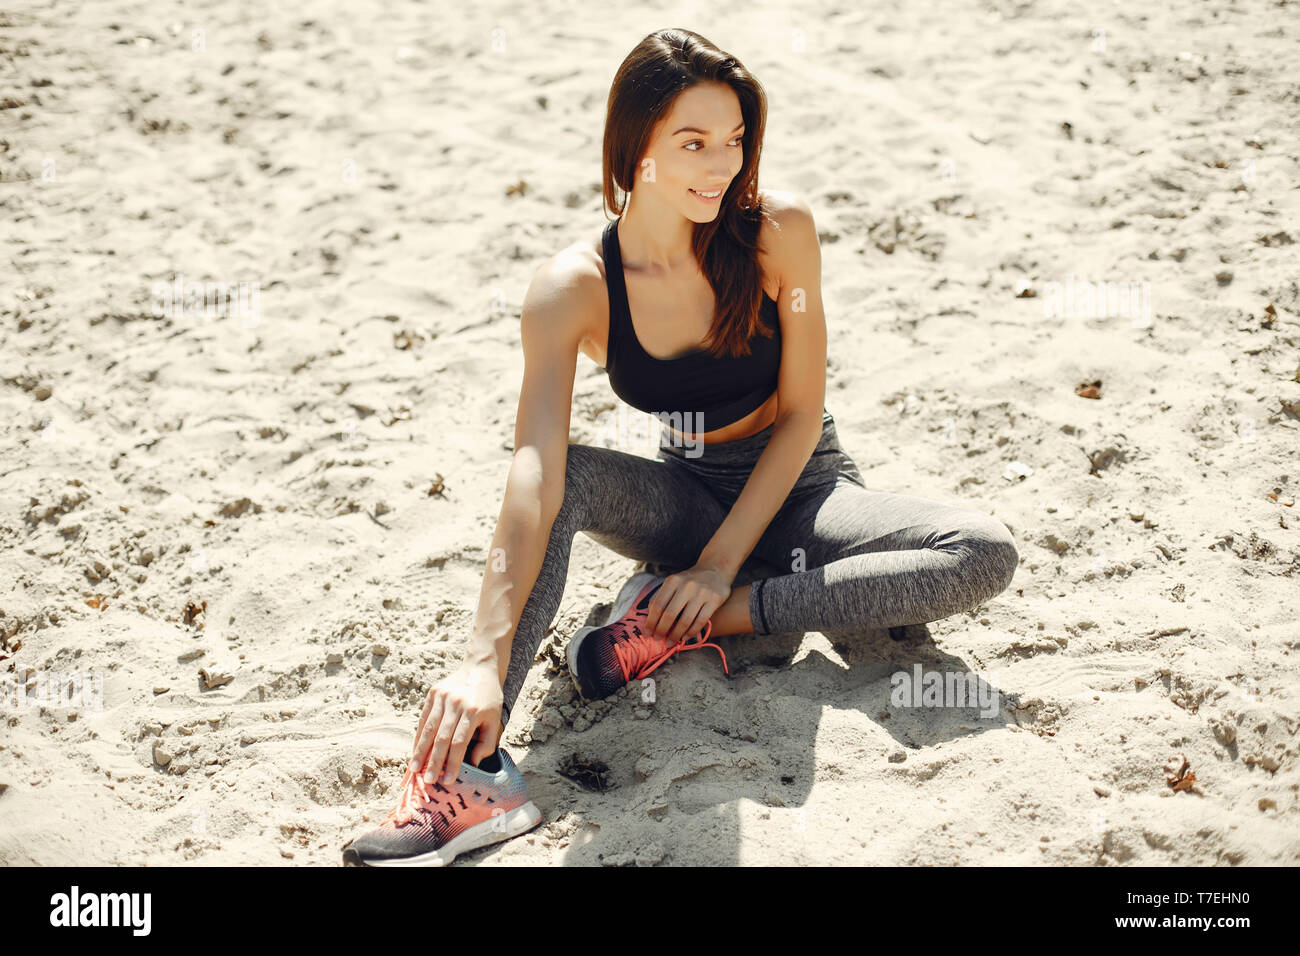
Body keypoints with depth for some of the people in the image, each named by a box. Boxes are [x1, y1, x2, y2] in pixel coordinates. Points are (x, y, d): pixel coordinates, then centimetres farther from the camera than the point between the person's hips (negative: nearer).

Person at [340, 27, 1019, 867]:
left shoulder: (779, 231, -17)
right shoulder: (574, 288, -19)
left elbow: (800, 414, -12)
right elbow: (536, 472, -31)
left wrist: (722, 564, -21)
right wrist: (487, 658, -43)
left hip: (795, 486, 1)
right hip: (686, 497, 0)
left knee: (986, 555, -26)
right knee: (564, 479, -32)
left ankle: (712, 620, -27)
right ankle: (474, 767, -41)